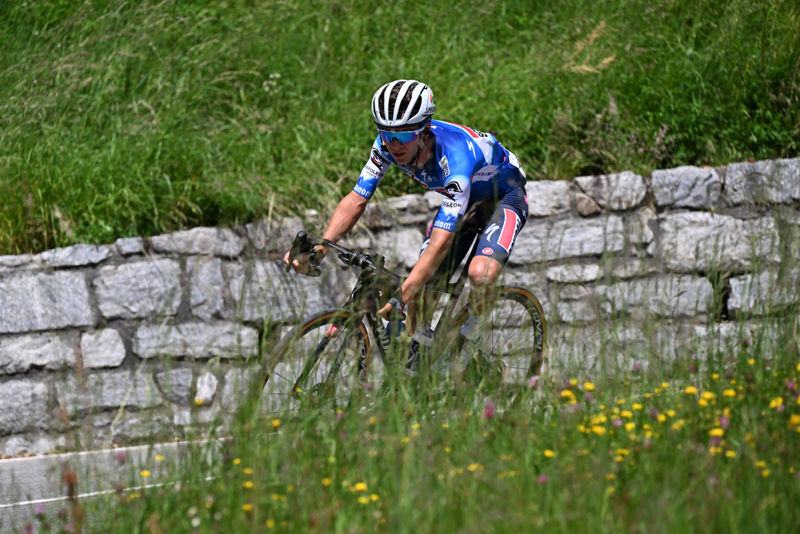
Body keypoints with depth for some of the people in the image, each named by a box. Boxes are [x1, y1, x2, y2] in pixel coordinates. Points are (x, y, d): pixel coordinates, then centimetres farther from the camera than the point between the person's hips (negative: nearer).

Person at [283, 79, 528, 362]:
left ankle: (469, 342, -7)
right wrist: (319, 249, -33)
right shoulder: (388, 144, -23)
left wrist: (400, 298, -55)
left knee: (480, 273, -32)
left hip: (503, 197, -6)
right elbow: (356, 200, -17)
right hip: (462, 200, 6)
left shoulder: (454, 155, -42)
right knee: (422, 288, -10)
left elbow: (440, 244, -47)